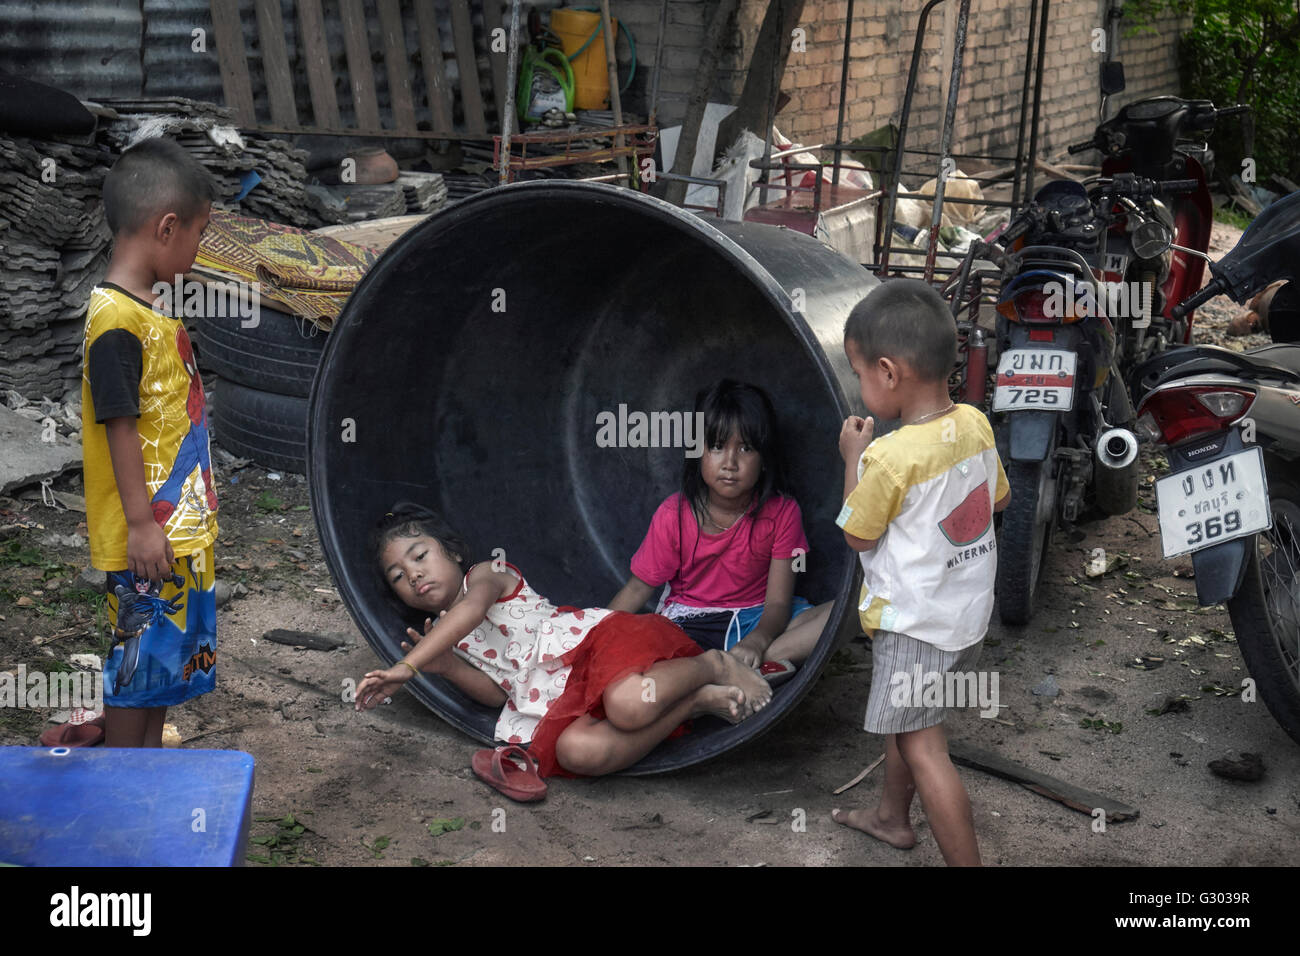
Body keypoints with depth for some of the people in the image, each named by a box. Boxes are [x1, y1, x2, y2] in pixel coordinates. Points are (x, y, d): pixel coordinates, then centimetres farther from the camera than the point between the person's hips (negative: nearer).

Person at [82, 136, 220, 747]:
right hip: (147, 535, -10)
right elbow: (119, 427, -21)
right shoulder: (117, 321, -19)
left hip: (179, 526, 10)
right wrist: (141, 524, -21)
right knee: (139, 657, 2)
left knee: (170, 654, 18)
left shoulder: (149, 310, 11)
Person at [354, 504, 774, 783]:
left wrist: (407, 666, -30)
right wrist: (448, 667, -5)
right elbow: (497, 692, 15)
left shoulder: (488, 574, 8)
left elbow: (472, 609, -19)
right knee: (577, 752, -33)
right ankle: (697, 702, -16)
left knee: (628, 703, -41)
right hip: (562, 698, 5)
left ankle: (712, 665, -7)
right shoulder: (440, 635, 25)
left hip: (596, 637, -5)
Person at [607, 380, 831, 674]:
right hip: (688, 621, -1)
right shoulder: (674, 516, -8)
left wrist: (756, 642, -34)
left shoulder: (781, 512, -9)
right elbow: (638, 589, 0)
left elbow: (778, 601, -13)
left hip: (758, 619, 1)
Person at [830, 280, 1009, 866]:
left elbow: (856, 536, -12)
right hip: (970, 611, 9)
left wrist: (853, 457, -4)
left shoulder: (889, 458, -27)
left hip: (915, 623, -9)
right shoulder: (975, 424, -5)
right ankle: (892, 818, 43)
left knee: (921, 745, -1)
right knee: (901, 718, 26)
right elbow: (1000, 499, 11)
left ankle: (966, 861, 1)